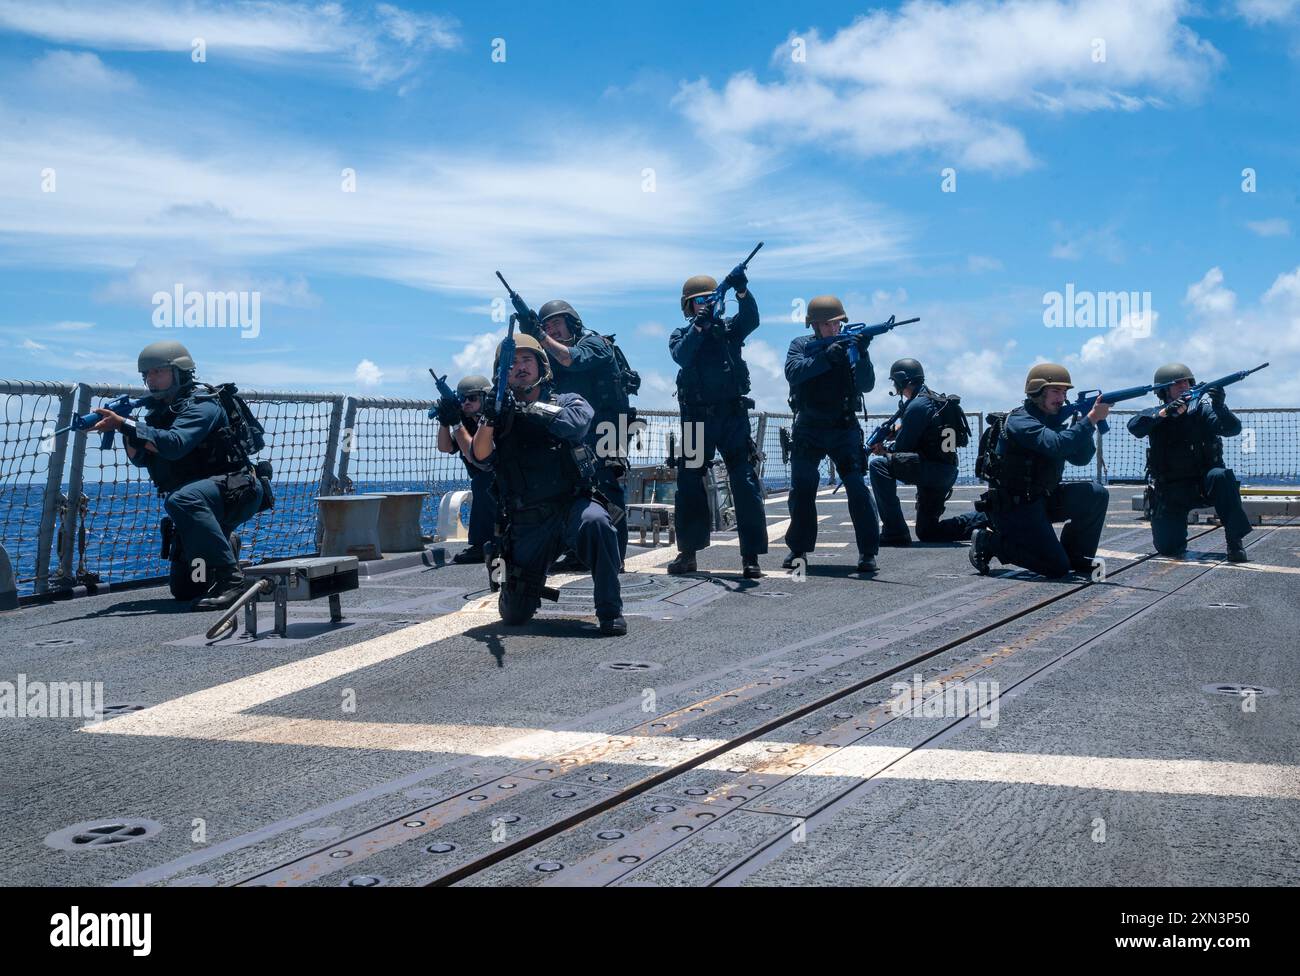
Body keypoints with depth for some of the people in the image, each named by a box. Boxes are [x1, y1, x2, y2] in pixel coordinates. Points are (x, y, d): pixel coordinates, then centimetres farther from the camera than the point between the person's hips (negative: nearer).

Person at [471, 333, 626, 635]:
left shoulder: (569, 402, 5)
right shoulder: (500, 416, 9)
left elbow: (576, 423, -19)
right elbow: (481, 457, -10)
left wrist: (527, 408, -26)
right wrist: (488, 420, -28)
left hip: (571, 506, -2)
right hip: (526, 523, 2)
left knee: (595, 522, -39)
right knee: (514, 615, 0)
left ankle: (610, 611, -26)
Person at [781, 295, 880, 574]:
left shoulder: (849, 345, -1)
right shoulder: (801, 345, 1)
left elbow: (866, 385, -11)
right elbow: (793, 372, -19)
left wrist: (862, 353, -26)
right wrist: (826, 357, -29)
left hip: (844, 428, -1)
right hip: (808, 430, 1)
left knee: (857, 487, -12)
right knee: (801, 490, 2)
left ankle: (868, 552, -10)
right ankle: (799, 549, 16)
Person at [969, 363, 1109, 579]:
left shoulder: (1053, 420, 11)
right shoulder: (1020, 420, -16)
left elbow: (1080, 458, 5)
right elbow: (1056, 445, -31)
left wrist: (1089, 421, -10)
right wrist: (1091, 419, -30)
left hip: (1044, 498, 9)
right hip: (1013, 506, -8)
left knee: (1096, 494, -6)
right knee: (1058, 568, -14)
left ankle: (1076, 556, 8)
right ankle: (990, 542, 0)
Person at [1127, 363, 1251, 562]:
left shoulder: (1202, 410, 0)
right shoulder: (1156, 415, 1)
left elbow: (1233, 429, -14)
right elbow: (1134, 427, -19)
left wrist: (1220, 406, -33)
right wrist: (1165, 412, -33)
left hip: (1203, 485, 0)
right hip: (1170, 491, 1)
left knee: (1221, 476, -35)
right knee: (1166, 547, -10)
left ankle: (1234, 542, -25)